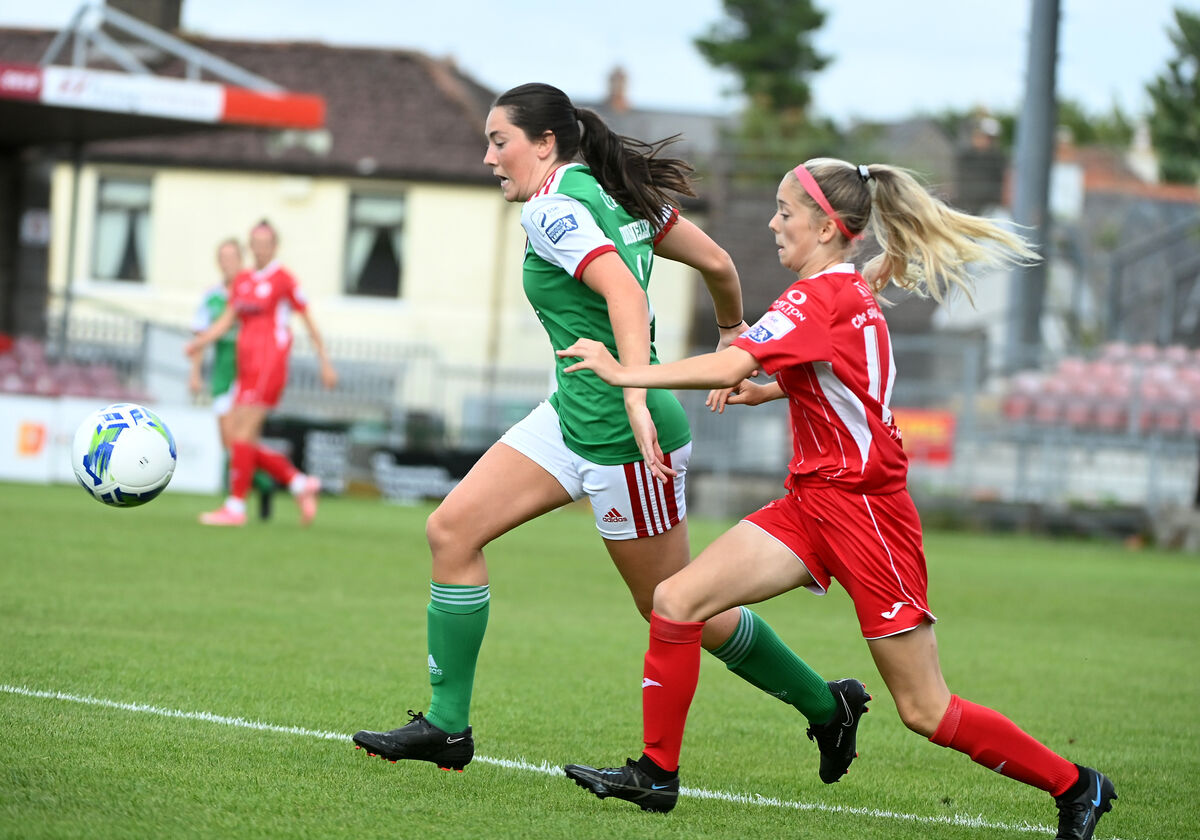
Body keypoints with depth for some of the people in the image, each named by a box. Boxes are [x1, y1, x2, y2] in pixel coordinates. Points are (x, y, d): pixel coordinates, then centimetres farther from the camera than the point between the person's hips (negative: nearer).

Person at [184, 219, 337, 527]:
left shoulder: (283, 279, -3)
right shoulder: (242, 280, 16)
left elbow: (309, 322, 1)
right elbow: (226, 320, 16)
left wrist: (325, 363, 1)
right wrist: (200, 342, -1)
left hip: (269, 362, -8)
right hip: (246, 366, 8)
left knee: (242, 431, -13)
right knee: (240, 438, 3)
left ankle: (235, 507, -10)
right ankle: (300, 483, 12)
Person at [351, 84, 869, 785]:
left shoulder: (552, 209, -17)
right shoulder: (616, 192, 8)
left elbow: (625, 293, -31)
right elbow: (718, 263, 13)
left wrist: (636, 401, -39)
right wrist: (733, 330, 31)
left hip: (619, 437, -10)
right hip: (573, 417, 10)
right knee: (452, 530, 2)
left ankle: (825, 704, 20)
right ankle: (448, 727, 4)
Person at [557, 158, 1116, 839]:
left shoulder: (822, 296, -18)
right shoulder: (853, 290, 10)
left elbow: (732, 364, -29)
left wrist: (627, 372, -21)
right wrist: (767, 391, 13)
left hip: (864, 508, -9)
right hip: (814, 501, 9)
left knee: (926, 711, -3)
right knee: (676, 601, -3)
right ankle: (657, 774, 5)